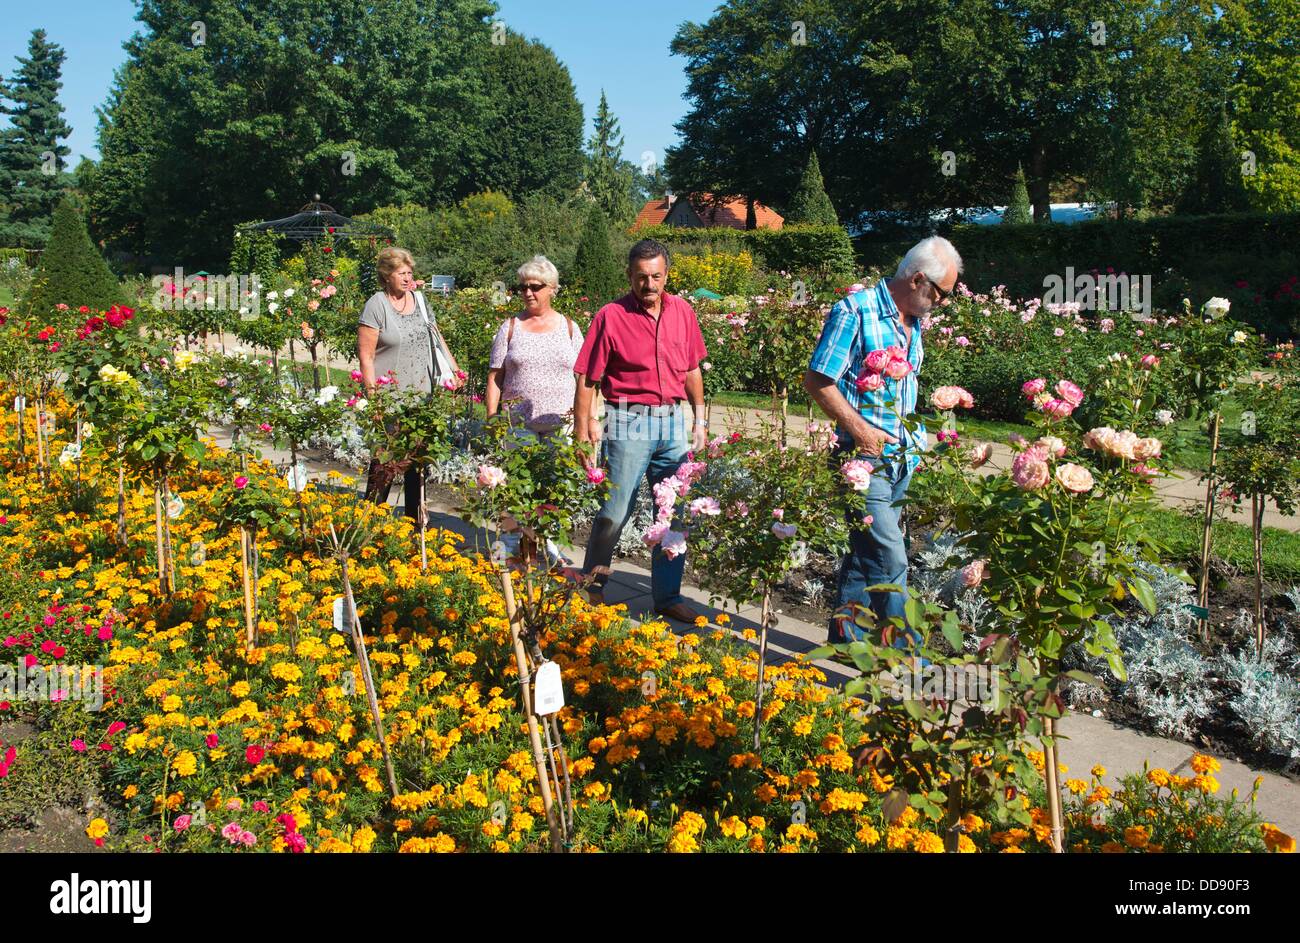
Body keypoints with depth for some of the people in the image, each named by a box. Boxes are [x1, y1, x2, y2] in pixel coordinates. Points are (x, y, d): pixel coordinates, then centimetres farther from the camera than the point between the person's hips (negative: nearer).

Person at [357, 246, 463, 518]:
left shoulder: (419, 299, 11)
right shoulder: (377, 305, -8)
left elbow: (436, 337, 23)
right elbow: (365, 355, -11)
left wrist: (454, 368, 17)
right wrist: (373, 394, -16)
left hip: (422, 394, 6)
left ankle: (415, 520, 18)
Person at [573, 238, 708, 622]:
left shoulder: (683, 312, 6)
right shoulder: (611, 316, -8)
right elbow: (587, 378, -6)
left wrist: (700, 419, 14)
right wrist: (583, 427, -9)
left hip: (673, 421, 5)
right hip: (629, 422, -5)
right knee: (614, 513, -3)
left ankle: (668, 596, 23)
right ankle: (592, 587, 17)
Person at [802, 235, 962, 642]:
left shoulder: (913, 322, 14)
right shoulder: (855, 311, -12)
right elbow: (817, 380, -14)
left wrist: (917, 439, 16)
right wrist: (860, 430, -18)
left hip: (902, 459, 8)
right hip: (864, 457, -8)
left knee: (866, 553, 15)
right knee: (889, 559, -8)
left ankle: (845, 635, 26)